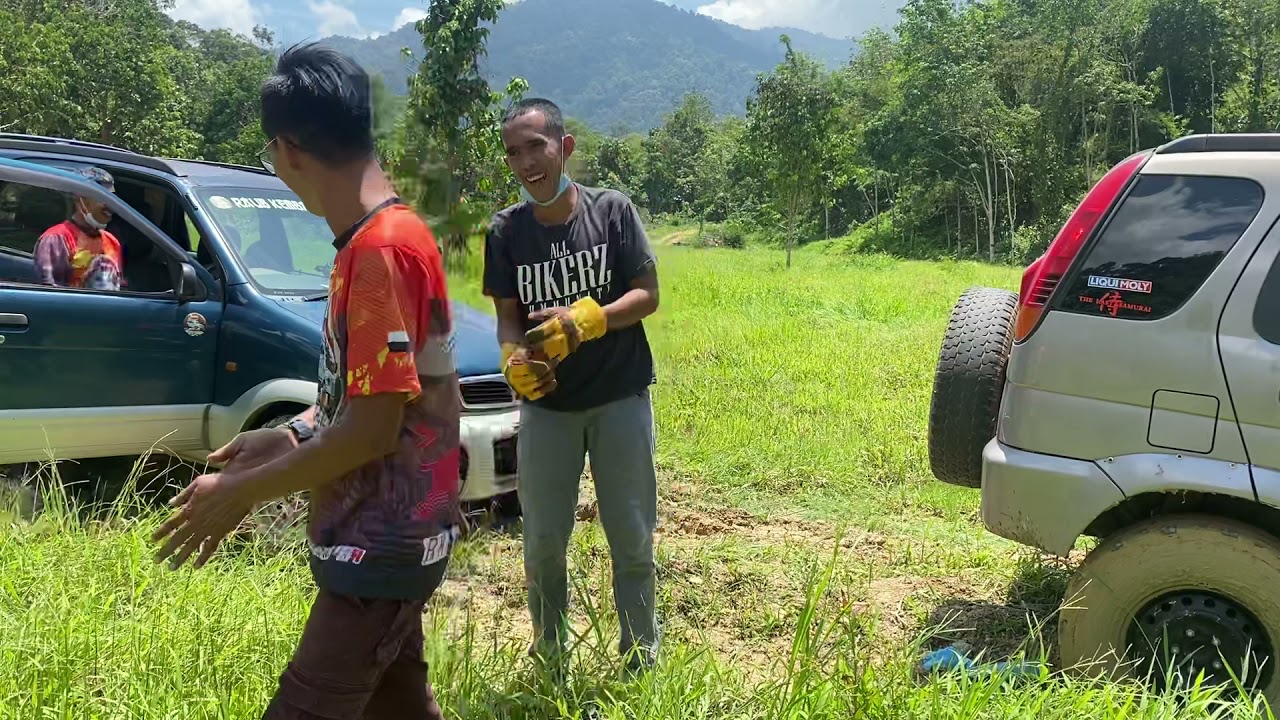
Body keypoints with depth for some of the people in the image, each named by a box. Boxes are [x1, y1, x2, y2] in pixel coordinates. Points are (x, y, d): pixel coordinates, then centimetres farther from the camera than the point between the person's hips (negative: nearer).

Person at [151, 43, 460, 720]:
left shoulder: (382, 248, -23)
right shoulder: (373, 240, 8)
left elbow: (374, 429, -23)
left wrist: (241, 491, -13)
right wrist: (291, 434, 11)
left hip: (381, 544, -10)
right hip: (381, 534, 10)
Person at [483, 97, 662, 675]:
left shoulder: (612, 209, -7)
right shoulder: (506, 229, -2)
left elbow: (647, 295, -8)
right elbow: (508, 316, 1)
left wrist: (587, 319, -25)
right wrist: (513, 359, -21)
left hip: (620, 397, -2)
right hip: (546, 404, 2)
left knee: (632, 538, 7)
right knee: (543, 542, 9)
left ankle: (641, 658, 24)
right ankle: (548, 661, 28)